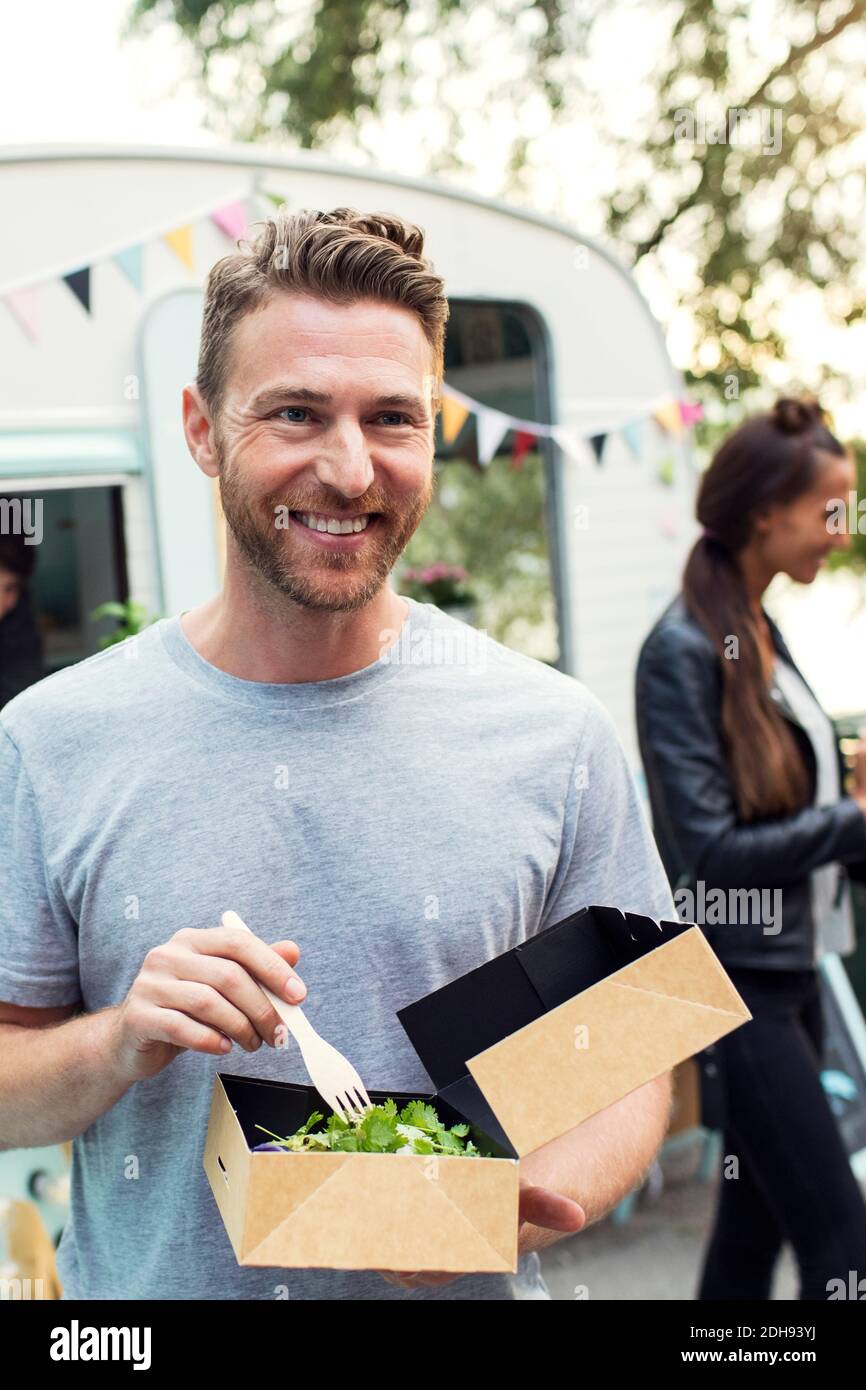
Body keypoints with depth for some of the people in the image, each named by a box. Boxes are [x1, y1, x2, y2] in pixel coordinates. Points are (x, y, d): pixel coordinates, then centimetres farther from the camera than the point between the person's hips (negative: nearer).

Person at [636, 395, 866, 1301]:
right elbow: (710, 846, -19)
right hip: (737, 978, -8)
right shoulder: (682, 651, -15)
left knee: (755, 1225, 15)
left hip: (789, 970, 8)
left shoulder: (762, 635, 10)